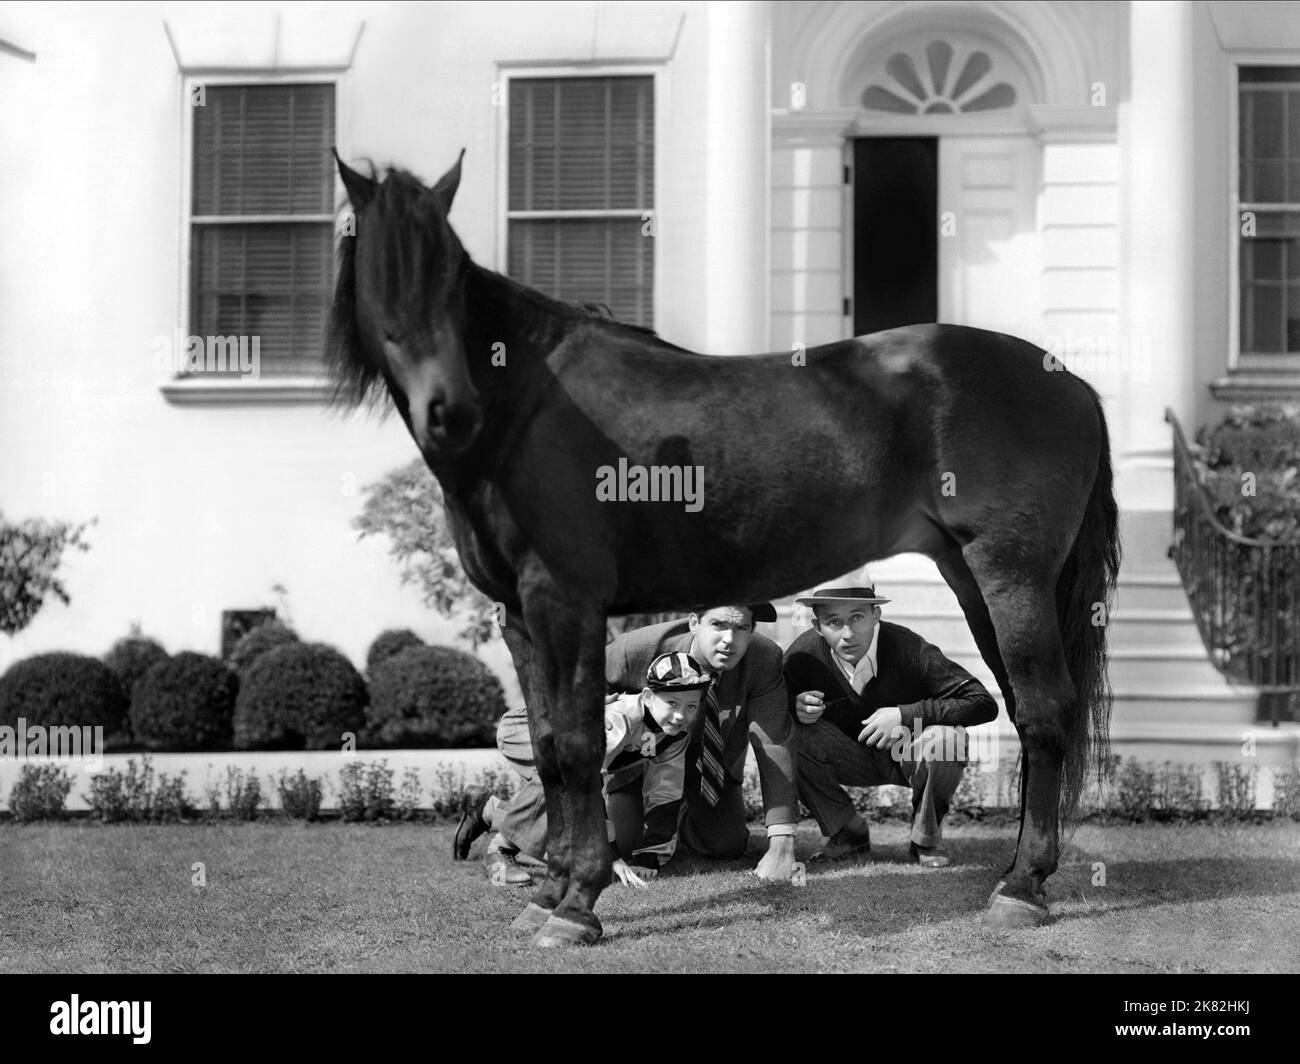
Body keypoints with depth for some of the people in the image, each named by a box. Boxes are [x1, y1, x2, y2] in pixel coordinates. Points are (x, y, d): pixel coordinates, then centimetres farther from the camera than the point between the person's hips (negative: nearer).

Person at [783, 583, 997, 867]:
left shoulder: (908, 649, -28)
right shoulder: (804, 654, -21)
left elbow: (984, 704, -30)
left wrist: (904, 715, -34)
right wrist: (794, 707, -30)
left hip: (910, 758, -2)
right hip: (853, 758, 2)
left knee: (945, 737, -35)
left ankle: (926, 838, -6)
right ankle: (848, 833, -2)